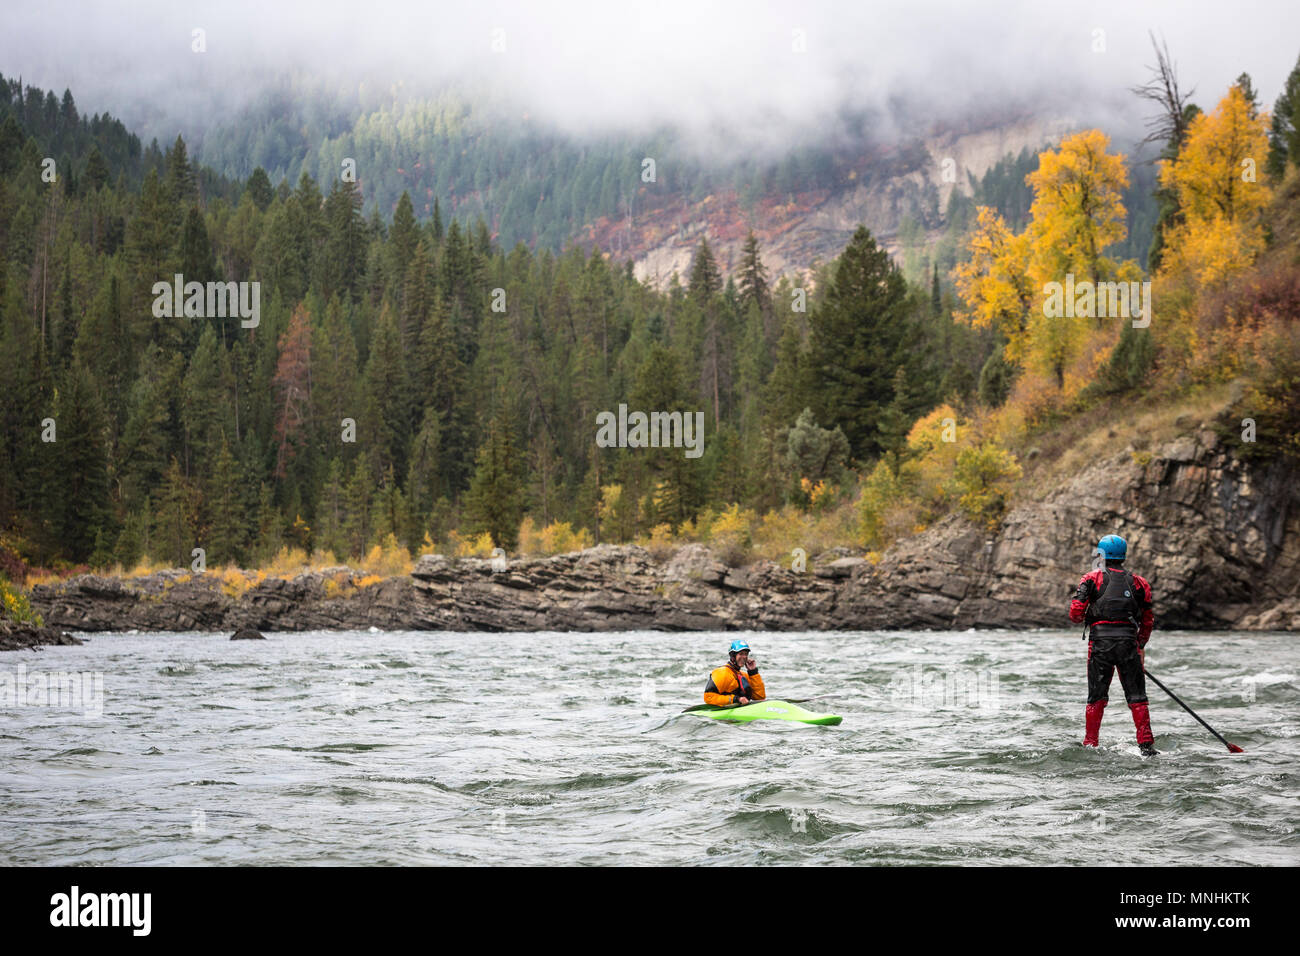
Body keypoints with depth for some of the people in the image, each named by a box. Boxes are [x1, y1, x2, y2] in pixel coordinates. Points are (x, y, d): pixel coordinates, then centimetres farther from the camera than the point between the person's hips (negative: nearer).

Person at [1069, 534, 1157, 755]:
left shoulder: (1092, 578, 2)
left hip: (1100, 643, -1)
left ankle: (1090, 745, 10)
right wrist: (1141, 646, 22)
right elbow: (1148, 620, 10)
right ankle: (1146, 744, 1)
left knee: (1096, 697, 9)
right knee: (1137, 697, 7)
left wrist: (1085, 620, 18)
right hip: (1128, 642, 1)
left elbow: (1075, 613, -5)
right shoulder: (1138, 582, 9)